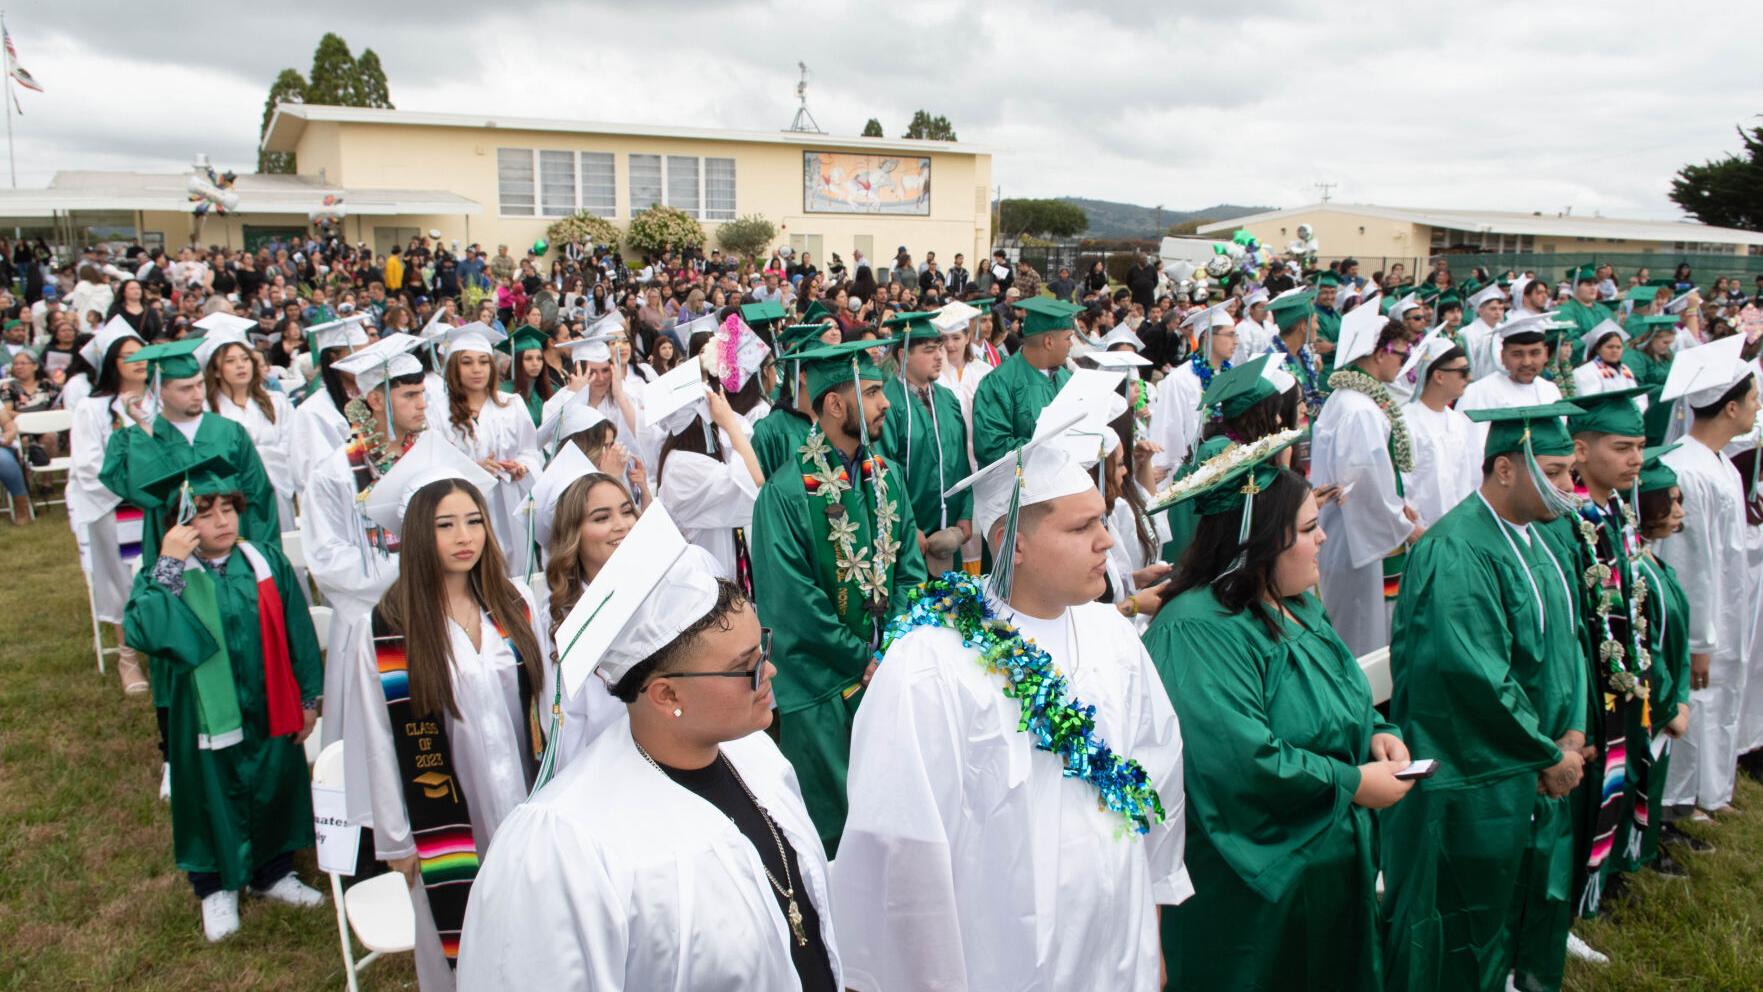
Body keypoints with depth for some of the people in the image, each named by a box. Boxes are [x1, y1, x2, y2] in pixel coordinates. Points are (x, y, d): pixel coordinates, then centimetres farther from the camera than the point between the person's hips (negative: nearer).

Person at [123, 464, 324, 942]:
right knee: (214, 797, 13)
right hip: (209, 714, -2)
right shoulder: (168, 576, -10)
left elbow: (297, 632, 1)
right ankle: (217, 887, 34)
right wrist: (169, 563, -30)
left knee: (275, 790, 16)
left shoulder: (267, 563, -5)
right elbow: (142, 632, -29)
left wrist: (308, 696, 3)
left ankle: (274, 872, 37)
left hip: (269, 709, 2)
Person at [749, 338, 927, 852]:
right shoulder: (787, 492, -17)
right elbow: (792, 602, -17)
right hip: (822, 683, -6)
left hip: (889, 670, 6)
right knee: (831, 826, 7)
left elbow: (909, 568, 7)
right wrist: (862, 660, -13)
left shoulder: (884, 476, 3)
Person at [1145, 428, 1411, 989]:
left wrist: (1375, 733, -3)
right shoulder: (1200, 632, -26)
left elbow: (1339, 700, 18)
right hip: (1253, 884, -9)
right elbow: (1242, 760, -33)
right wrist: (1353, 783, -21)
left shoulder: (1298, 606, 5)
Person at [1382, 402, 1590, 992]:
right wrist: (1551, 754, -14)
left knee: (1535, 906, 21)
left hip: (1538, 772, 9)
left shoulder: (1533, 538, 7)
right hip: (1474, 784, -9)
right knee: (1467, 944, 6)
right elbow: (1478, 678, -26)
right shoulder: (1455, 554, -23)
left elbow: (1566, 639, 13)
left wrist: (1573, 732, 0)